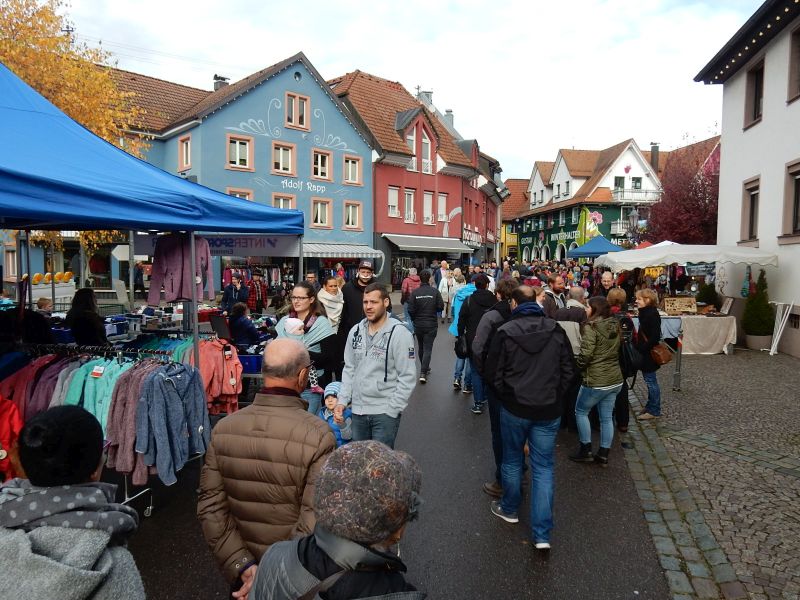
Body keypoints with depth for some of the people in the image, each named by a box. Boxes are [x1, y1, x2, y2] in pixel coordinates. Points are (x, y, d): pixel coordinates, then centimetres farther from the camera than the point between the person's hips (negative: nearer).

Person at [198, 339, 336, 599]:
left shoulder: (223, 429, -10)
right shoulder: (318, 435, -25)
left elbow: (210, 507, -9)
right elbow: (315, 523, -26)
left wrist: (242, 566, -10)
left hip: (246, 569, 3)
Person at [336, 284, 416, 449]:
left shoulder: (399, 333, -12)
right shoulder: (355, 331, 5)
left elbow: (407, 377, -11)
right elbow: (349, 369, 12)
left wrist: (392, 409, -14)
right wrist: (343, 400, 2)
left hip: (385, 412, -5)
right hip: (357, 410, 5)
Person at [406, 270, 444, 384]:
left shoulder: (415, 292, -9)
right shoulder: (435, 291, -11)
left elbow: (410, 310, -10)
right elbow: (441, 307, -9)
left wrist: (414, 319, 9)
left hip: (418, 324, 2)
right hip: (431, 325, -2)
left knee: (420, 347, 19)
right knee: (428, 348, 0)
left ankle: (424, 368, 34)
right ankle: (423, 373, -8)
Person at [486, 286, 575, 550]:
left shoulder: (505, 332, -11)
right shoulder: (556, 330, -4)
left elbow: (494, 372, -6)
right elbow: (568, 368, 2)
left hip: (515, 408, -1)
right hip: (549, 409, 2)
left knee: (512, 460, 19)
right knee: (543, 467, 8)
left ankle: (509, 509, 38)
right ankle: (542, 534, 7)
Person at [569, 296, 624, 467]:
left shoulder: (591, 327, -16)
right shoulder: (616, 325, 7)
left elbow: (586, 353, -19)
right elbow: (618, 349, 16)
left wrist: (580, 366, -1)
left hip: (596, 380, -7)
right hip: (615, 379, 7)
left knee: (581, 411, 13)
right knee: (606, 417, 13)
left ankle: (586, 450, 16)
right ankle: (603, 455, 21)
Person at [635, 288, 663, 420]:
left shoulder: (652, 314, -19)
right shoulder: (646, 312, 9)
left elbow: (655, 336, -24)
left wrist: (642, 349, -21)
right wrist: (639, 347, 9)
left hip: (649, 354, -9)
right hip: (645, 353, 9)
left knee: (651, 381, 0)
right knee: (649, 380, 17)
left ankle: (654, 410, 10)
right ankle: (650, 407, 28)